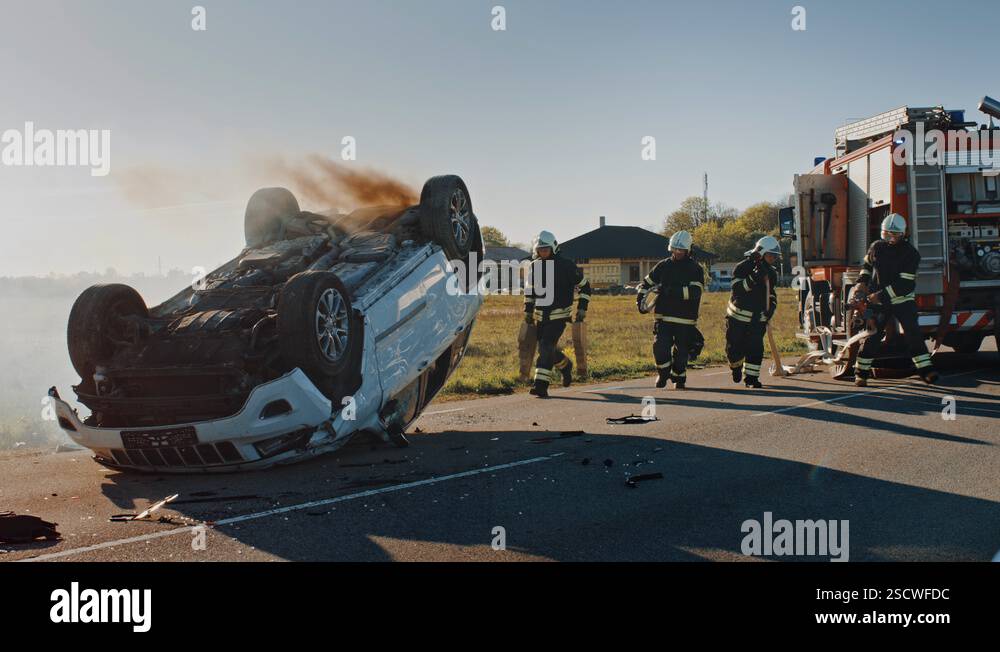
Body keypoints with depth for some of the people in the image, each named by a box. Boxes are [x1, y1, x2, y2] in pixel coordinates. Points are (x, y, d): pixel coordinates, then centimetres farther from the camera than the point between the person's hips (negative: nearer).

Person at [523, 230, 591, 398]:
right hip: (541, 315, 6)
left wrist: (582, 308, -4)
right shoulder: (534, 266, 5)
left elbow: (584, 286, 1)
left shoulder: (566, 265, -9)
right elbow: (529, 289, 21)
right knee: (545, 348, 12)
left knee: (547, 347, -18)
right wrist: (528, 309, 17)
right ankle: (565, 366, 42)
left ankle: (541, 385, -18)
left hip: (559, 315, -6)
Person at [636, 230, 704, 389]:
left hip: (685, 320, -1)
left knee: (681, 352, 7)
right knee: (660, 346, -12)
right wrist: (640, 299, 3)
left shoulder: (695, 269, -2)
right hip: (663, 317, 2)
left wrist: (671, 291, -28)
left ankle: (679, 378, 30)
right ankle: (663, 373, 13)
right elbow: (646, 282, 19)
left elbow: (695, 291, -19)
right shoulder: (663, 266, 7)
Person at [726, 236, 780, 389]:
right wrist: (753, 279, -39)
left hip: (758, 318, 4)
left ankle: (751, 377, 3)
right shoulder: (742, 268, -13)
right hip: (738, 316, -4)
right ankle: (736, 367, 33)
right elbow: (737, 288, -26)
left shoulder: (771, 273, 7)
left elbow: (771, 294, 19)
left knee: (755, 348, -7)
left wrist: (771, 307, 1)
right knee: (735, 349, 2)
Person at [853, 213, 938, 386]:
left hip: (902, 299, -2)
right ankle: (861, 372, 7)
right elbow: (867, 265, 20)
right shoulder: (877, 247, 1)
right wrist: (862, 281, 2)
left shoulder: (910, 253, -13)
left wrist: (881, 295, -23)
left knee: (912, 332, -8)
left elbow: (904, 283, -19)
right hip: (878, 301, 2)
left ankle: (926, 370, -4)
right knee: (872, 335, 0)